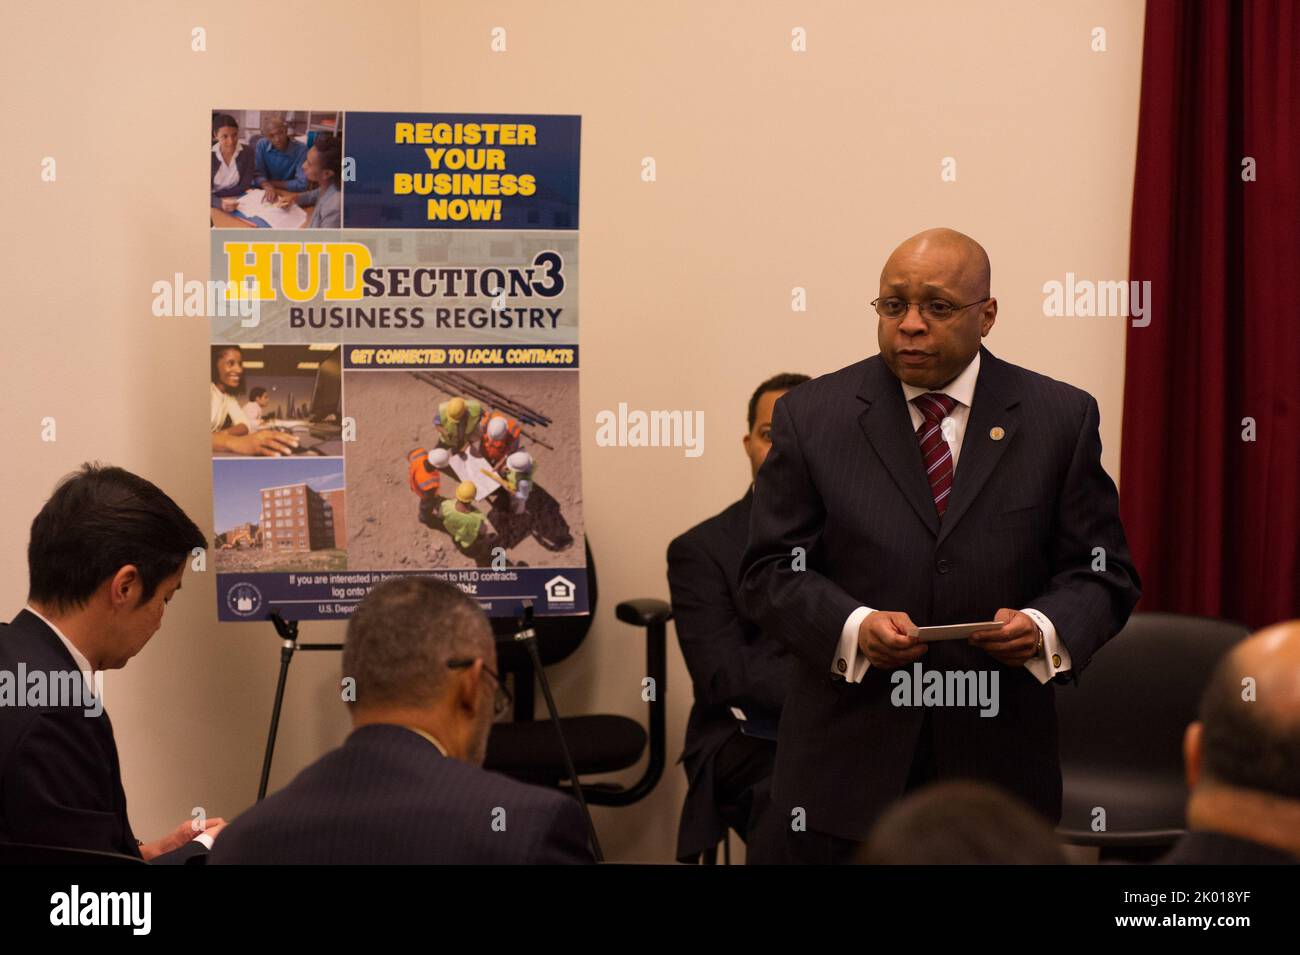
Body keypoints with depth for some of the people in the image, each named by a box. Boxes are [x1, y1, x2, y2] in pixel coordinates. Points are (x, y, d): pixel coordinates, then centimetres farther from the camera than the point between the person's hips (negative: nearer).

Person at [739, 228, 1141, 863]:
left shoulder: (1060, 418, 3)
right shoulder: (812, 416, 3)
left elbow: (1101, 574, 4)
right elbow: (771, 571, 1)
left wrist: (1046, 627, -18)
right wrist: (853, 627, -18)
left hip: (998, 762, 0)